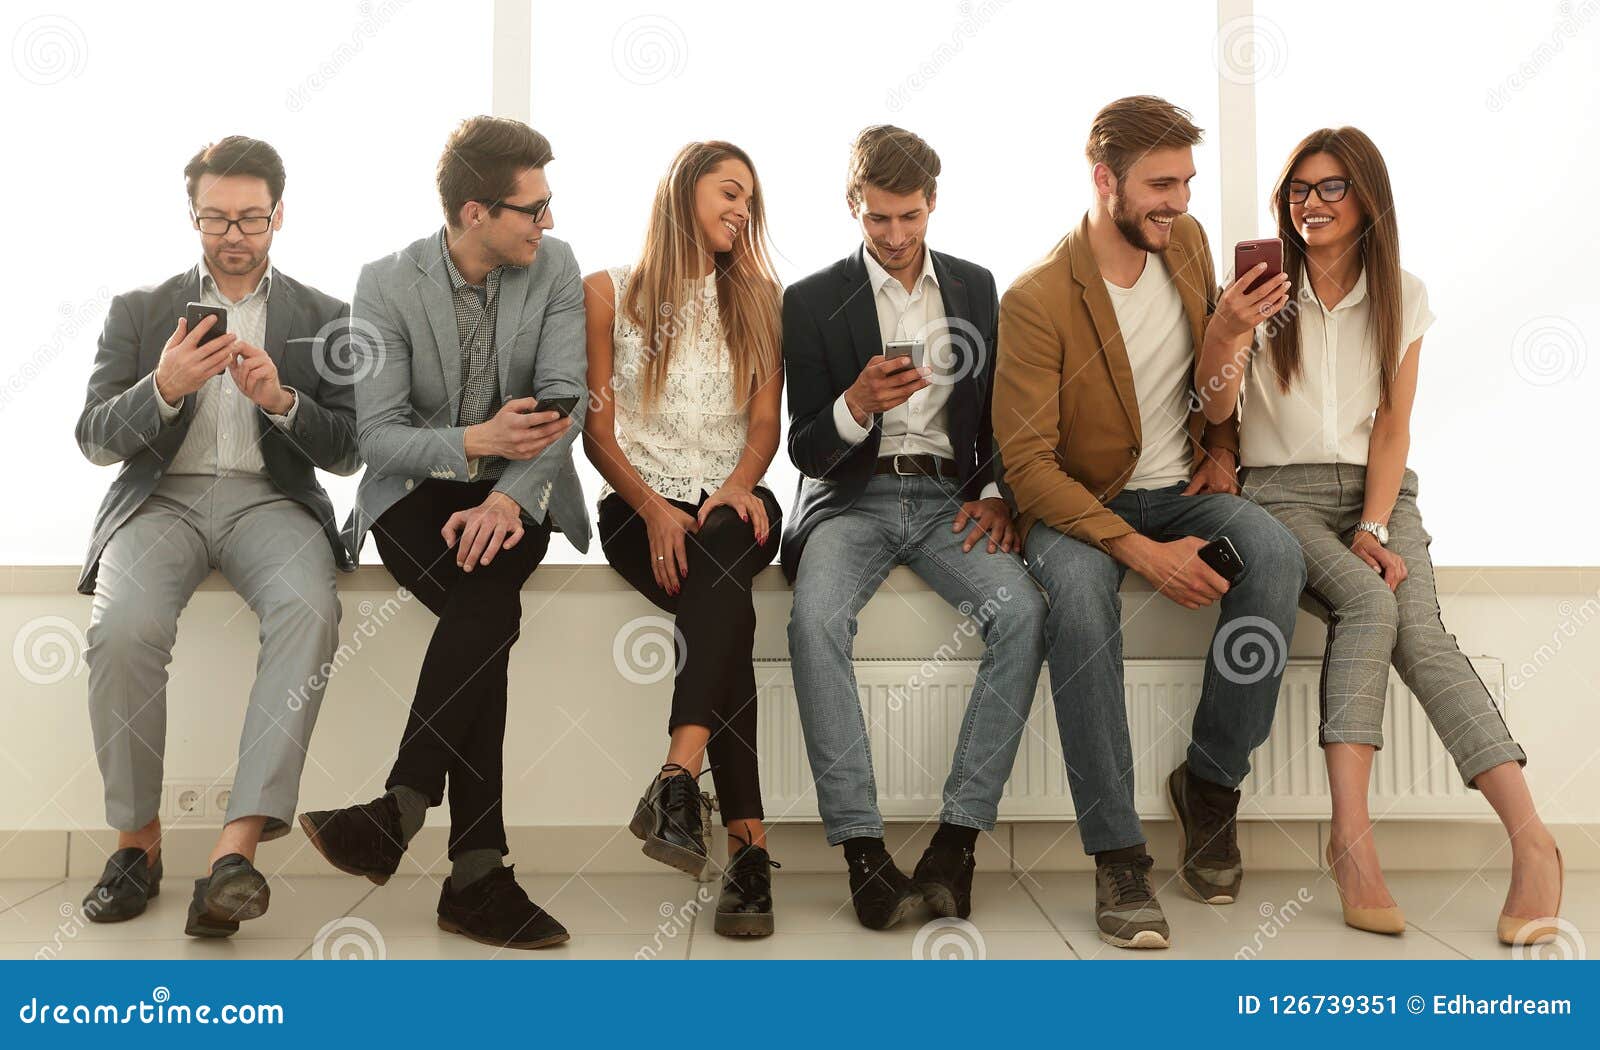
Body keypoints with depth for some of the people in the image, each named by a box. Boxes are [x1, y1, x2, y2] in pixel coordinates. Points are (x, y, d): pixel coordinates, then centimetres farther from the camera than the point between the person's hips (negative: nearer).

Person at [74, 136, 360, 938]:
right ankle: (137, 839, -10)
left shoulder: (324, 318, 15)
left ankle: (236, 850, -37)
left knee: (308, 611, -35)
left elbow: (347, 453, 8)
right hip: (161, 499, 1)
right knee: (123, 629, -31)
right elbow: (95, 440, 8)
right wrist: (164, 387, -12)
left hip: (271, 499, -1)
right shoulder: (139, 311, 17)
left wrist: (280, 400, -12)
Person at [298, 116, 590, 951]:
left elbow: (565, 401, -10)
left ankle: (398, 812, -25)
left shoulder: (555, 267, -1)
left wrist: (510, 496, -26)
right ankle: (476, 870, -28)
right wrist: (474, 441, -28)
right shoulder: (386, 284, -6)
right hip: (416, 490, -1)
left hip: (516, 493, 2)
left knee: (481, 608, -32)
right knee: (491, 616, -30)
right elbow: (377, 435, -10)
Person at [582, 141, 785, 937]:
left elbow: (765, 421, 9)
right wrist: (652, 508, -14)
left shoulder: (759, 296, 17)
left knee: (719, 571, -36)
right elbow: (597, 429, 3)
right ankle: (747, 844, -37)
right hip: (639, 500, -1)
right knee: (727, 605, -31)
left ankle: (679, 779, -48)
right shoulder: (610, 293, 10)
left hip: (734, 499, 2)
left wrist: (739, 485, -13)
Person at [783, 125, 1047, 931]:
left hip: (947, 496, 2)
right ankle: (862, 849, -28)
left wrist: (997, 494, -2)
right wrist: (857, 405, -19)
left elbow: (1001, 416, 18)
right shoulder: (813, 300, 6)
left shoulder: (976, 287, 14)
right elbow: (804, 449, 2)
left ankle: (958, 838, -23)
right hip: (852, 497, -2)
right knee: (816, 619, -34)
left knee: (1022, 610, -29)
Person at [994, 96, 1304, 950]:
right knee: (1079, 590, -38)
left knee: (1276, 556, -27)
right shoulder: (1038, 299, -17)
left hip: (1179, 490, 5)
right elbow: (1028, 464, -19)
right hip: (1079, 504, -5)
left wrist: (1221, 447, 4)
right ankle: (1117, 853, -29)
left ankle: (1210, 782, -9)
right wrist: (1140, 551, -28)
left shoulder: (1187, 241, 4)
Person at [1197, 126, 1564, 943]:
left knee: (1417, 629, -26)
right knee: (1369, 602, -31)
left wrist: (1375, 529, -10)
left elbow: (1393, 424, 3)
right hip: (1281, 494, -1)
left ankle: (1531, 839, -31)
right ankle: (1352, 837, -35)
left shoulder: (1402, 296, 9)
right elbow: (1215, 408, -3)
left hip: (1378, 490, 2)